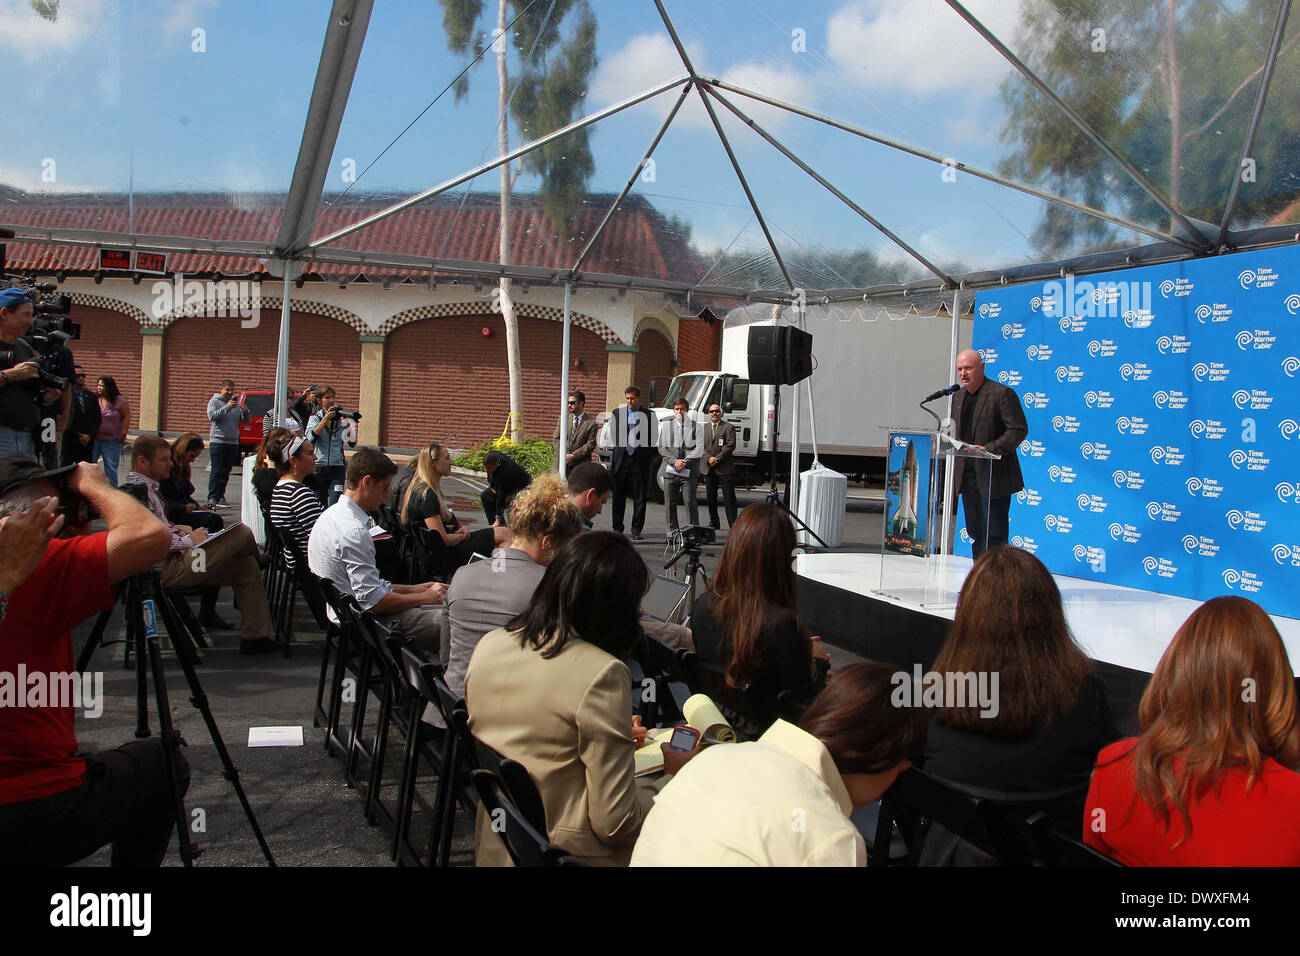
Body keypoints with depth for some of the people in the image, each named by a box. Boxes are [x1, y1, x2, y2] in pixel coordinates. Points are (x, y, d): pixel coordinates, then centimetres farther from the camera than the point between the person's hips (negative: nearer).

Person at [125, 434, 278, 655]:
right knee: (242, 532, -12)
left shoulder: (146, 487, 17)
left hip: (172, 562, 12)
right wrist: (188, 541, -14)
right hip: (168, 568, -12)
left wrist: (174, 528, 11)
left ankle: (255, 636, 11)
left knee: (247, 566, 7)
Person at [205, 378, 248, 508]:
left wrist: (245, 411, -8)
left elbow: (246, 421, 12)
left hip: (233, 442, 5)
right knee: (216, 471, -10)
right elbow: (211, 416, -16)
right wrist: (227, 408, -22)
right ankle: (212, 498, -12)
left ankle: (220, 495, 17)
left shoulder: (236, 403, 16)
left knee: (226, 472, 9)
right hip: (217, 441, -5)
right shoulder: (214, 401, 2)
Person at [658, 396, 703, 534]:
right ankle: (672, 532, 12)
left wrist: (685, 462, -13)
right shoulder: (666, 426, 12)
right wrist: (674, 461, -9)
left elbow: (699, 449, -2)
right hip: (670, 471, 2)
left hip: (689, 472, -2)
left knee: (691, 502, -5)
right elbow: (662, 448, 6)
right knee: (670, 503, 4)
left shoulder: (696, 427, 6)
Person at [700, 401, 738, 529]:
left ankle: (733, 525, -5)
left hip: (725, 469, -4)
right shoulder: (703, 428, 15)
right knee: (710, 498, 10)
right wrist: (709, 458, -9)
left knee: (729, 498, -5)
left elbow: (730, 446, -8)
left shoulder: (728, 427, 2)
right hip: (708, 469, 5)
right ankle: (714, 523, 21)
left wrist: (718, 458, -14)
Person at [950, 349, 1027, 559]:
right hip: (968, 475, 7)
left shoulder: (1002, 393, -9)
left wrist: (989, 449, -22)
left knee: (994, 535, -5)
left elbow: (1019, 430, -13)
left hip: (994, 477, -7)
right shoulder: (958, 396, 14)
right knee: (976, 532, 12)